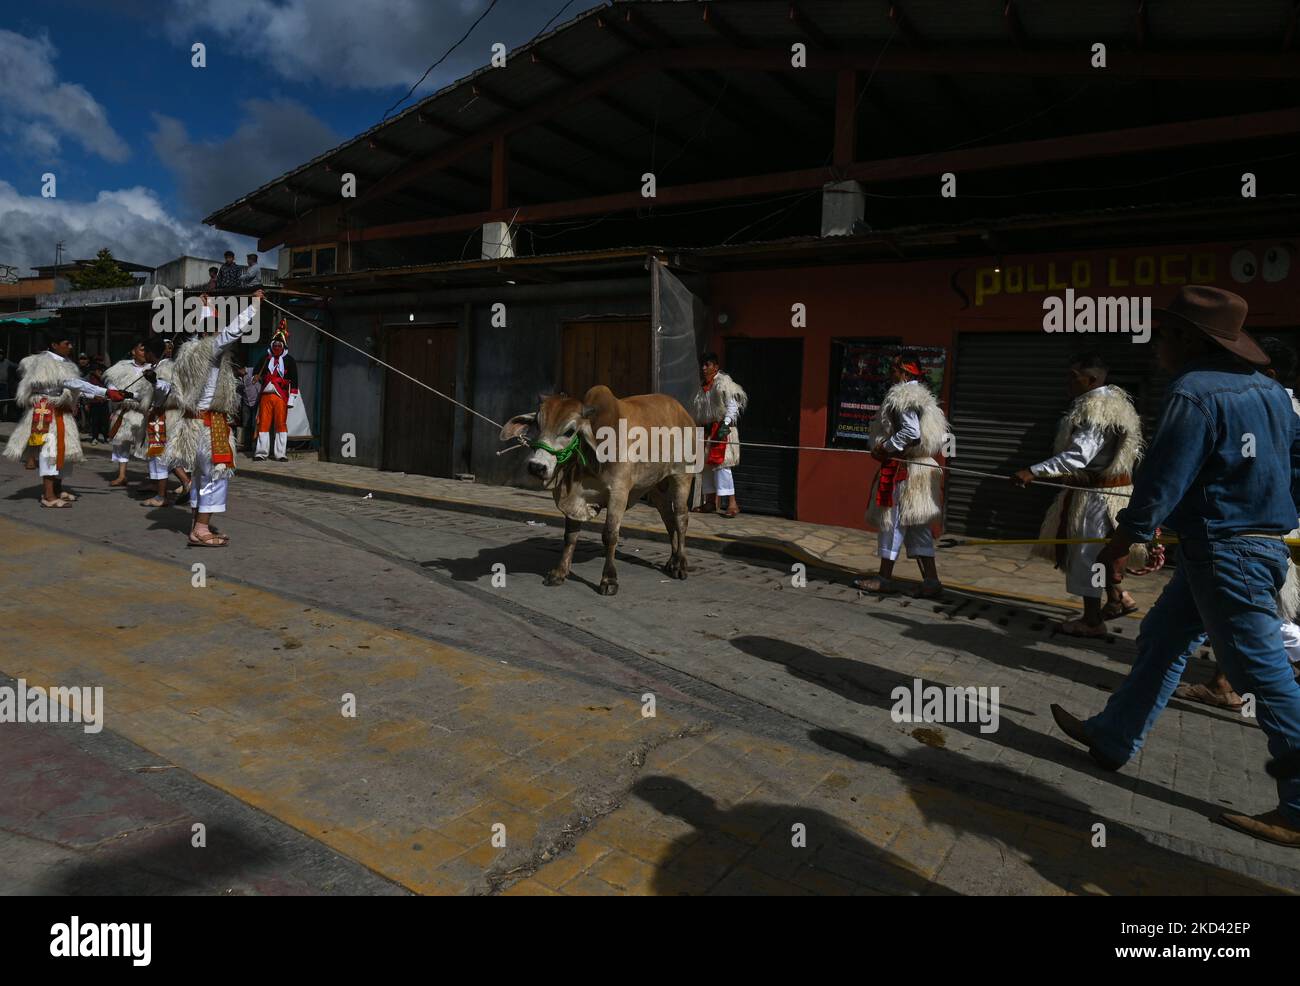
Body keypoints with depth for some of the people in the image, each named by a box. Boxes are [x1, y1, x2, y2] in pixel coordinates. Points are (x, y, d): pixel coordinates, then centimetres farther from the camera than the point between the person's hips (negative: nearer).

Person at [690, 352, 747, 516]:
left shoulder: (724, 382, -6)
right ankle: (711, 502, 17)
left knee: (721, 464, -15)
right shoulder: (703, 386, 16)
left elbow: (732, 406, -13)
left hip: (721, 430, -8)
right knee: (706, 465, 9)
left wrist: (725, 425, -22)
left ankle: (733, 503, -14)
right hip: (706, 431, 8)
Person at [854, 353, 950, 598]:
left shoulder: (903, 396, -13)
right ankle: (931, 581, 9)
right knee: (917, 528, 10)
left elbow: (911, 432, -25)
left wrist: (885, 447, -14)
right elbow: (941, 437, 20)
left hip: (903, 470, -10)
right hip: (920, 466, 10)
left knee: (893, 522, -1)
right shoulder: (921, 396, 17)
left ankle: (885, 578, 8)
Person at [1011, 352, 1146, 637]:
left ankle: (1092, 622, 11)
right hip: (1107, 487, 10)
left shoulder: (1096, 408, -21)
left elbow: (1078, 455, -31)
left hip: (1095, 492, -10)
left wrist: (1034, 472, -33)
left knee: (1086, 552, 0)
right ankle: (1117, 597, 30)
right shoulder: (1111, 400, 11)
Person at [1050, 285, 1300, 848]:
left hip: (1226, 553, -10)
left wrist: (1118, 545, -8)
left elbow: (1161, 482, -18)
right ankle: (1113, 738, 30)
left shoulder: (1195, 393, -19)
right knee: (1161, 639, 18)